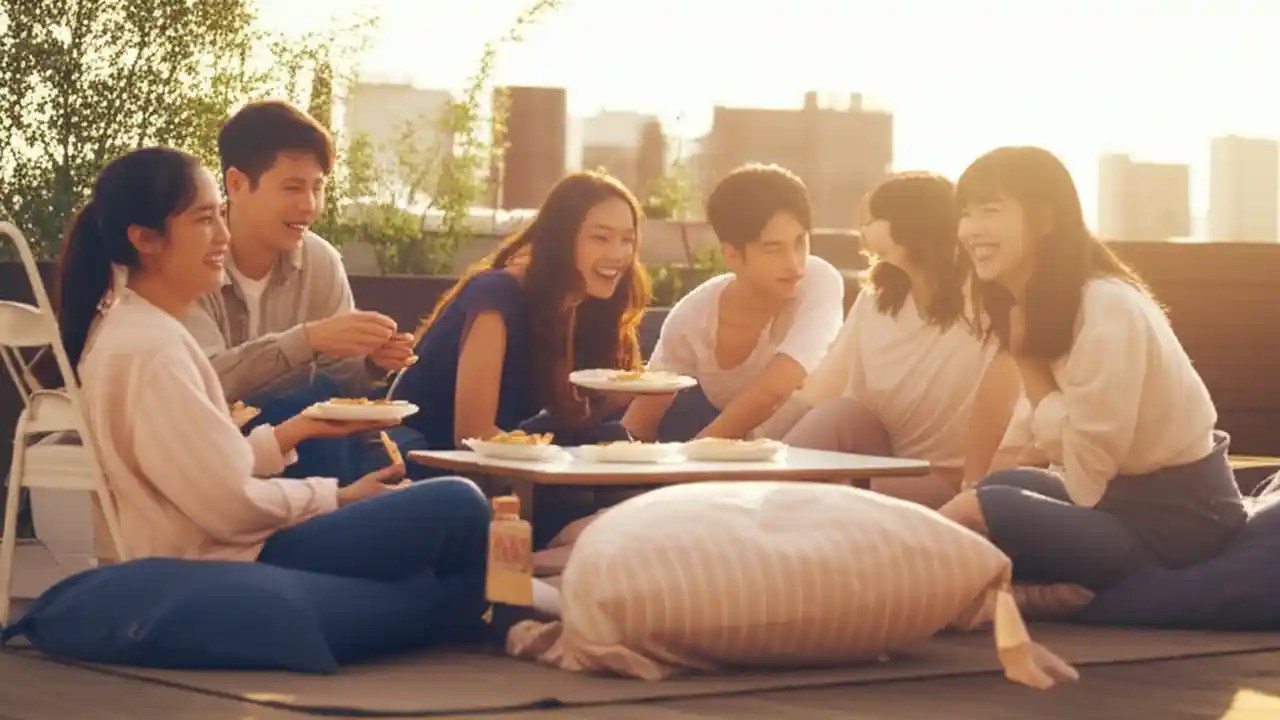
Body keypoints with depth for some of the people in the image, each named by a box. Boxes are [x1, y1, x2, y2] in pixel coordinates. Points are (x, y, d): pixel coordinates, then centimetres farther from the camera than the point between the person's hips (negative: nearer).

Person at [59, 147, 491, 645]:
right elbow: (232, 503, -21)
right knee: (458, 508, -14)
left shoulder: (126, 327, 11)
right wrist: (341, 497, -8)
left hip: (201, 554, 10)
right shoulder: (150, 350, -20)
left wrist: (300, 430, 9)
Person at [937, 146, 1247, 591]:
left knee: (972, 515, -21)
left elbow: (1086, 475, -19)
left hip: (1179, 518, -9)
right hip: (1123, 496, 9)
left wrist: (1028, 366, -14)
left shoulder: (1107, 310, -21)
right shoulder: (1031, 305, 6)